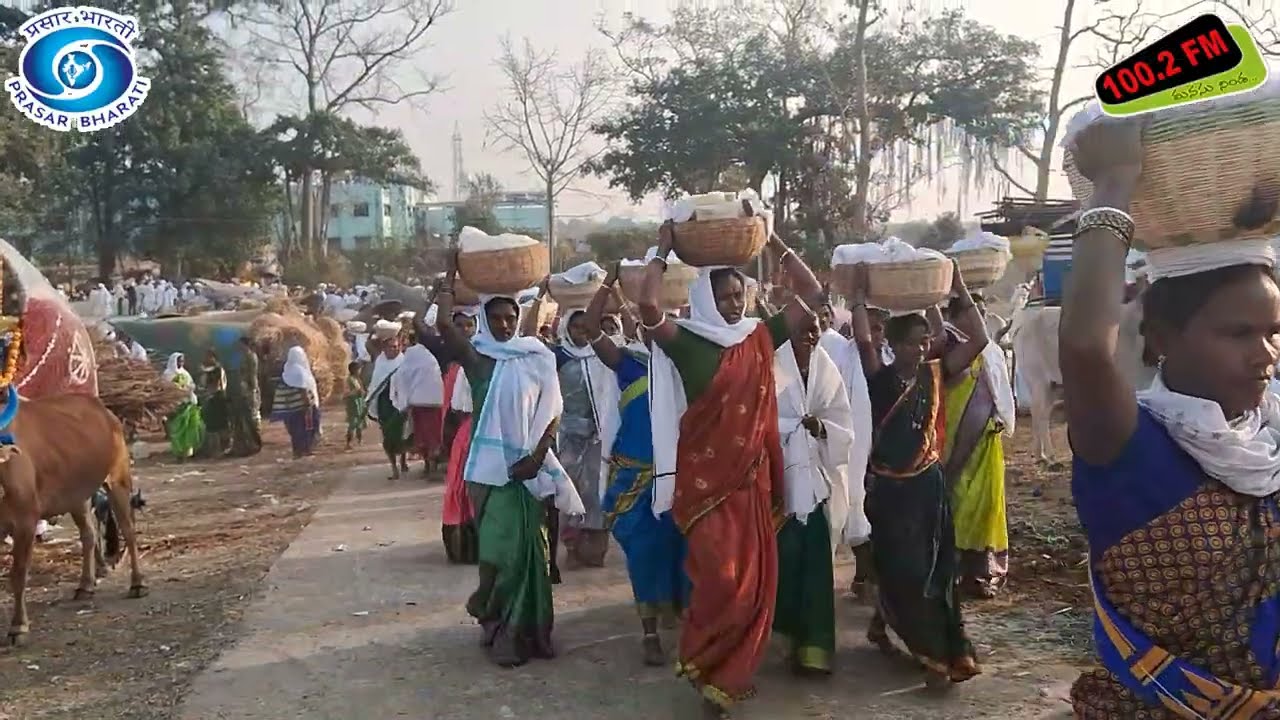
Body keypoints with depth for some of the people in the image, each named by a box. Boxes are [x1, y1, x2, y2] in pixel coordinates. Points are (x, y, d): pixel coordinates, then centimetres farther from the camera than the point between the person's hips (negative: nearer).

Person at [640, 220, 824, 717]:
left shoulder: (759, 339, 7)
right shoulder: (686, 343, -6)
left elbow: (812, 294, 9)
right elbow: (647, 307, -23)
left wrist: (773, 242, 5)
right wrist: (663, 251, -13)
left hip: (752, 480, 5)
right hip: (704, 479, -5)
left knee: (755, 579, 8)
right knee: (721, 579, -8)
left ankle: (732, 670, 26)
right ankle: (704, 666, 14)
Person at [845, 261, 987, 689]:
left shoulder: (935, 374, 2)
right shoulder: (881, 378, -9)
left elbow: (978, 340, -2)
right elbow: (863, 341, -26)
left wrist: (960, 291, -4)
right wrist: (859, 293, -21)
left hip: (929, 482, 4)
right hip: (889, 486, -4)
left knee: (935, 569, 9)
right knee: (903, 570, 1)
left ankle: (883, 622, 27)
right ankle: (934, 654, 14)